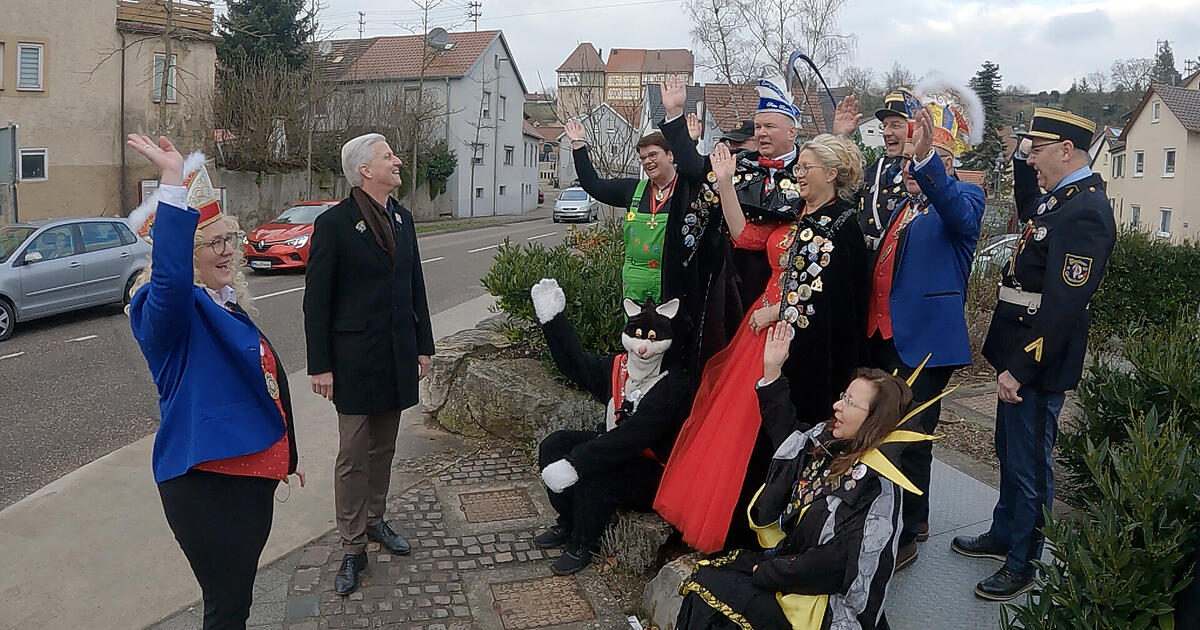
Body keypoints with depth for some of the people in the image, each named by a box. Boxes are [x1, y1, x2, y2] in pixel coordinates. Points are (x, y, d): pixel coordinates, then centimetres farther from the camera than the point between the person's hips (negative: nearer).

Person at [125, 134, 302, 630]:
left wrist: (284, 456, 28)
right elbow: (169, 277, -42)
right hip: (206, 483, -9)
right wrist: (173, 185, -48)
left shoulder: (227, 304, 12)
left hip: (252, 471, 9)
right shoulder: (171, 309, -15)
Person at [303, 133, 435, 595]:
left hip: (398, 355, 6)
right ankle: (353, 548, 13)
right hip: (355, 359, -5)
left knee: (383, 448, 16)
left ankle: (375, 520, 33)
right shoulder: (334, 223, -10)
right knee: (353, 456, 2)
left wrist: (423, 345, 11)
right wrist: (320, 365, -10)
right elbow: (316, 300, -9)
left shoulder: (402, 218, 8)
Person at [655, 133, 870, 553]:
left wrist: (774, 311, -12)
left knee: (766, 432, -2)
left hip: (798, 342, -8)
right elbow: (744, 235, 10)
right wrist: (725, 183, 6)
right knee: (737, 422, 11)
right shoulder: (795, 219, 12)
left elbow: (823, 291, -18)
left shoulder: (841, 225, -11)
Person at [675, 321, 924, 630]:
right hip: (787, 556, 8)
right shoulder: (826, 439, 0)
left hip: (824, 601, -7)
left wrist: (765, 573, -15)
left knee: (712, 592, -19)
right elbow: (786, 432, 21)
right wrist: (772, 370, 11)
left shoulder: (876, 489, -23)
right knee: (704, 577, -11)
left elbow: (834, 567, -25)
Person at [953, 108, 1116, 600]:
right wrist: (1021, 158, 16)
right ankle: (1003, 535, 41)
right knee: (1009, 453, 23)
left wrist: (1021, 369, -23)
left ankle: (1023, 564, 22)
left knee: (1028, 467, 6)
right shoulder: (1063, 196, 7)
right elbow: (1028, 209, 32)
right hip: (1019, 355, 10)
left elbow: (1062, 307, -26)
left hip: (1037, 364, -10)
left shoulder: (1085, 211, -22)